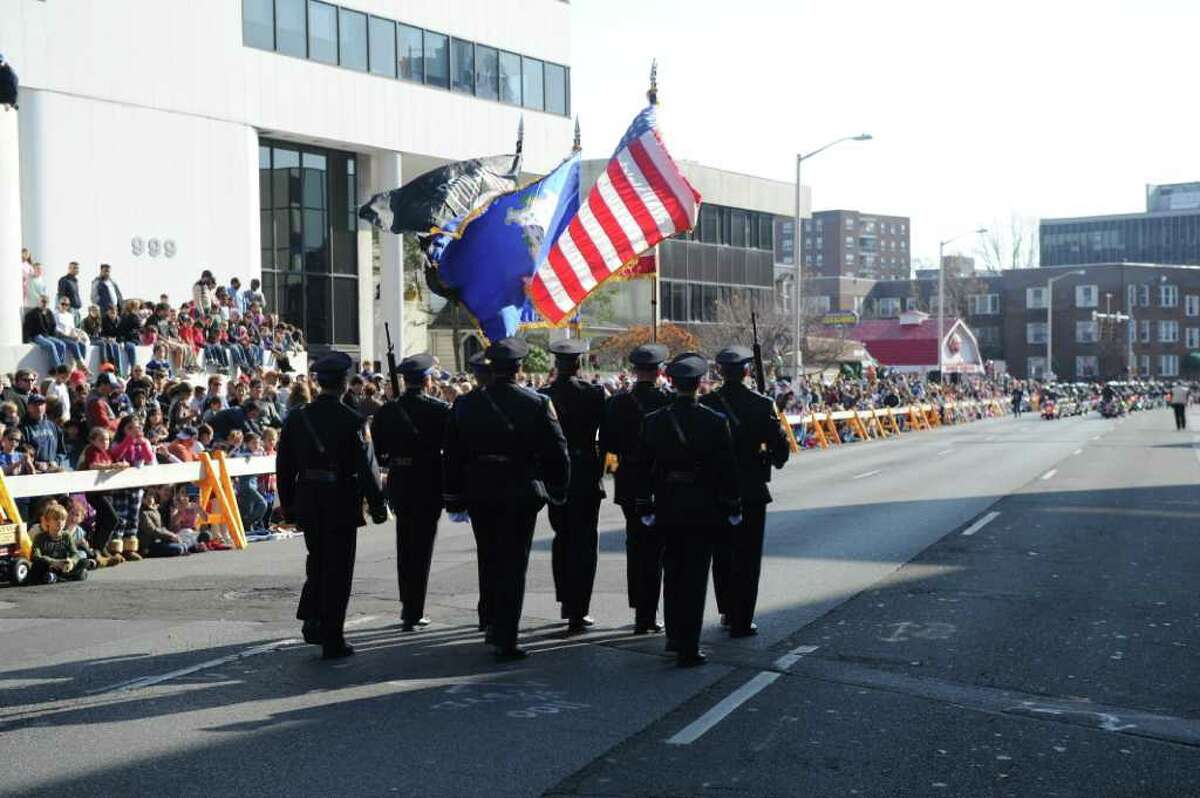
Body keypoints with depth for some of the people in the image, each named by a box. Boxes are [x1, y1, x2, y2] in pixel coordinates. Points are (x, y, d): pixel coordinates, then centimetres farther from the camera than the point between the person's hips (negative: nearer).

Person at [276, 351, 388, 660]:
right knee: (338, 570, 4)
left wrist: (287, 504, 16)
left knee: (317, 564, 22)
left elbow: (284, 465, 6)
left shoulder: (296, 418, 1)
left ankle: (312, 620, 12)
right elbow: (367, 467, -12)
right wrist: (378, 506, -2)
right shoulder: (351, 421, -14)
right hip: (341, 506, -4)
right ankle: (332, 639, 7)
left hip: (308, 504, 4)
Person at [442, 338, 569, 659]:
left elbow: (452, 455, 4)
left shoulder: (466, 404, 1)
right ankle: (505, 639, 0)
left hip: (479, 493, 3)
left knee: (489, 560, 20)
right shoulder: (538, 404, -7)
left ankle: (494, 624, 30)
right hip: (521, 494, -3)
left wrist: (455, 500, 11)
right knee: (513, 564, 2)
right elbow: (557, 452, -4)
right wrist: (557, 491, 10)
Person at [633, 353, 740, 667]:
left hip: (668, 508, 3)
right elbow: (727, 468, -7)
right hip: (703, 509, -3)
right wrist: (732, 507, 3)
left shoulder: (653, 421, -3)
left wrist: (644, 506, 9)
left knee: (672, 573, 19)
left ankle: (674, 637, 31)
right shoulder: (715, 422, -10)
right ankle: (688, 649, 0)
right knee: (695, 576, 1)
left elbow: (642, 467, 1)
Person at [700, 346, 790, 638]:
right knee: (747, 558, 5)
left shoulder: (705, 404, -6)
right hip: (751, 490, -2)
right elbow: (780, 446, -8)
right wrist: (774, 460, 13)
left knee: (722, 555, 18)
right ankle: (741, 622, 5)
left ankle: (728, 613, 29)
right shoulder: (762, 405, -10)